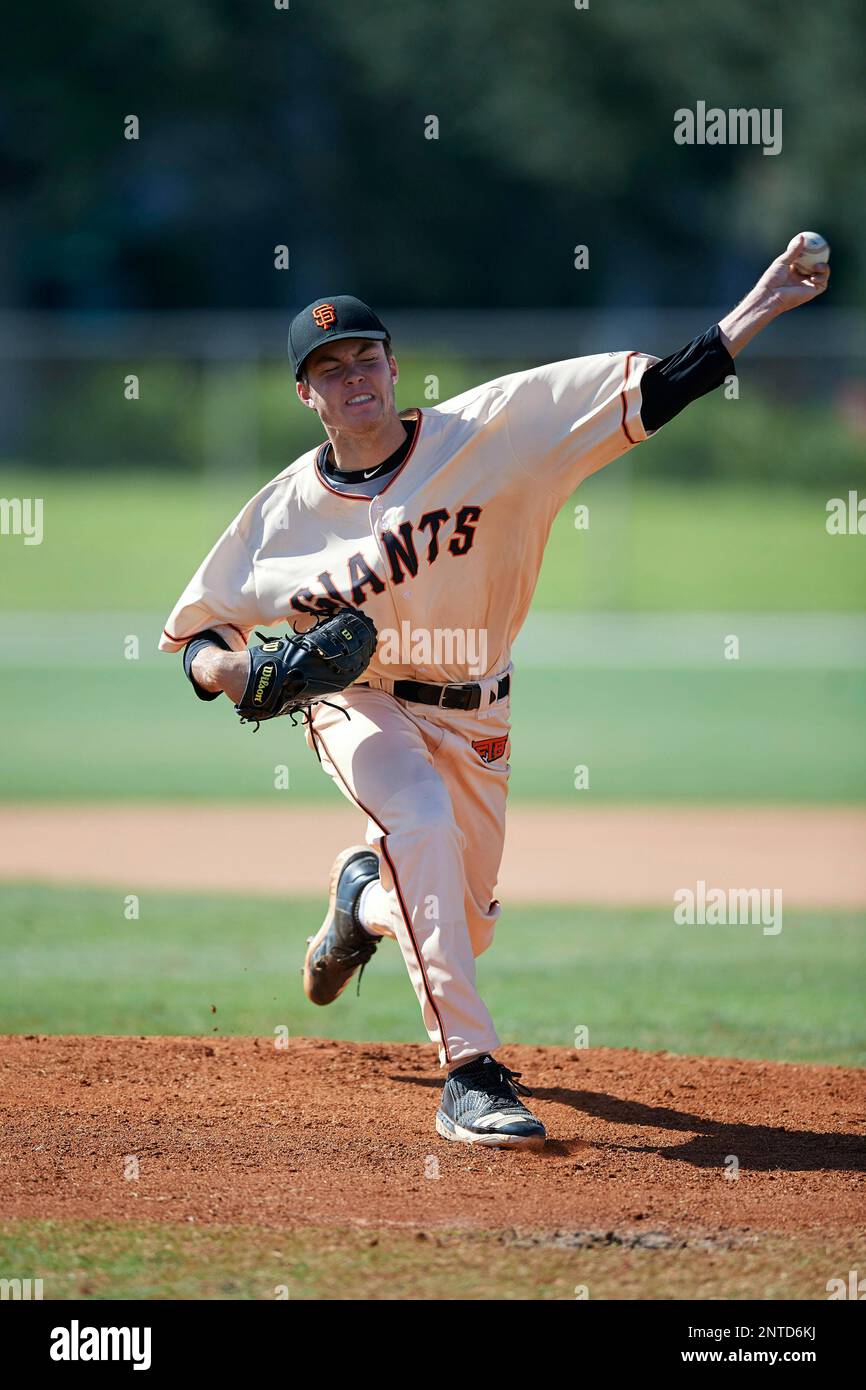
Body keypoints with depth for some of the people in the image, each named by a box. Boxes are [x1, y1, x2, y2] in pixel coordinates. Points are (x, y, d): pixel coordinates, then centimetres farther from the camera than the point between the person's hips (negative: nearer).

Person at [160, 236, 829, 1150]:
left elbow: (646, 393, -20)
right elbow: (196, 630, 3)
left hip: (473, 718, 2)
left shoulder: (483, 433, -14)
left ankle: (364, 894, 50)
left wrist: (756, 311, -30)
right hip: (359, 706, -2)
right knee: (420, 814, -34)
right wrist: (227, 671, -21)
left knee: (464, 925, 11)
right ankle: (469, 1074, -35)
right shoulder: (284, 511, -9)